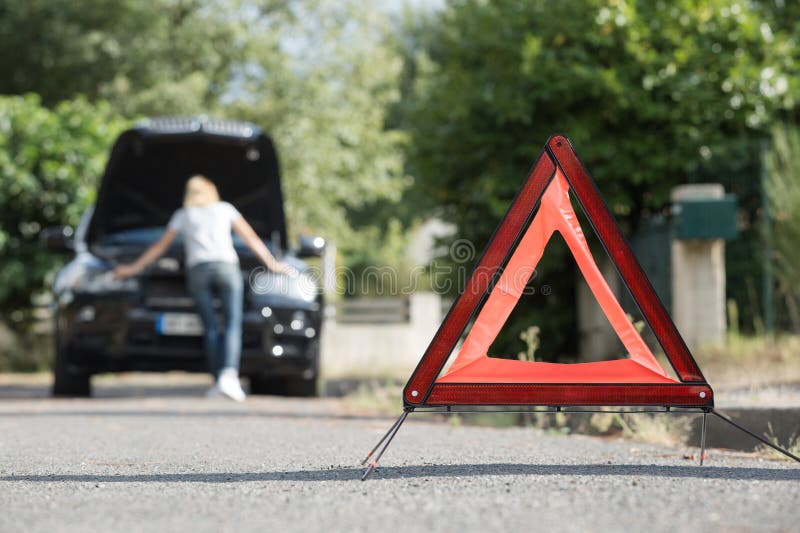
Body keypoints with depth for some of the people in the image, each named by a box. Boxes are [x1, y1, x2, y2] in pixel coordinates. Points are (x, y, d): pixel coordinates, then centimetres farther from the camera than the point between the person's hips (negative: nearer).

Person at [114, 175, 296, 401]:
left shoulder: (182, 215, 22)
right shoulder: (225, 209, 21)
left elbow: (159, 246, 24)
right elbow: (250, 237, 20)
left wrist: (134, 268, 32)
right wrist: (272, 263, 25)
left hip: (197, 270, 1)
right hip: (226, 267, -1)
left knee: (210, 329, 3)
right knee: (232, 326, -10)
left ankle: (219, 382, -6)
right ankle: (229, 374, -32)